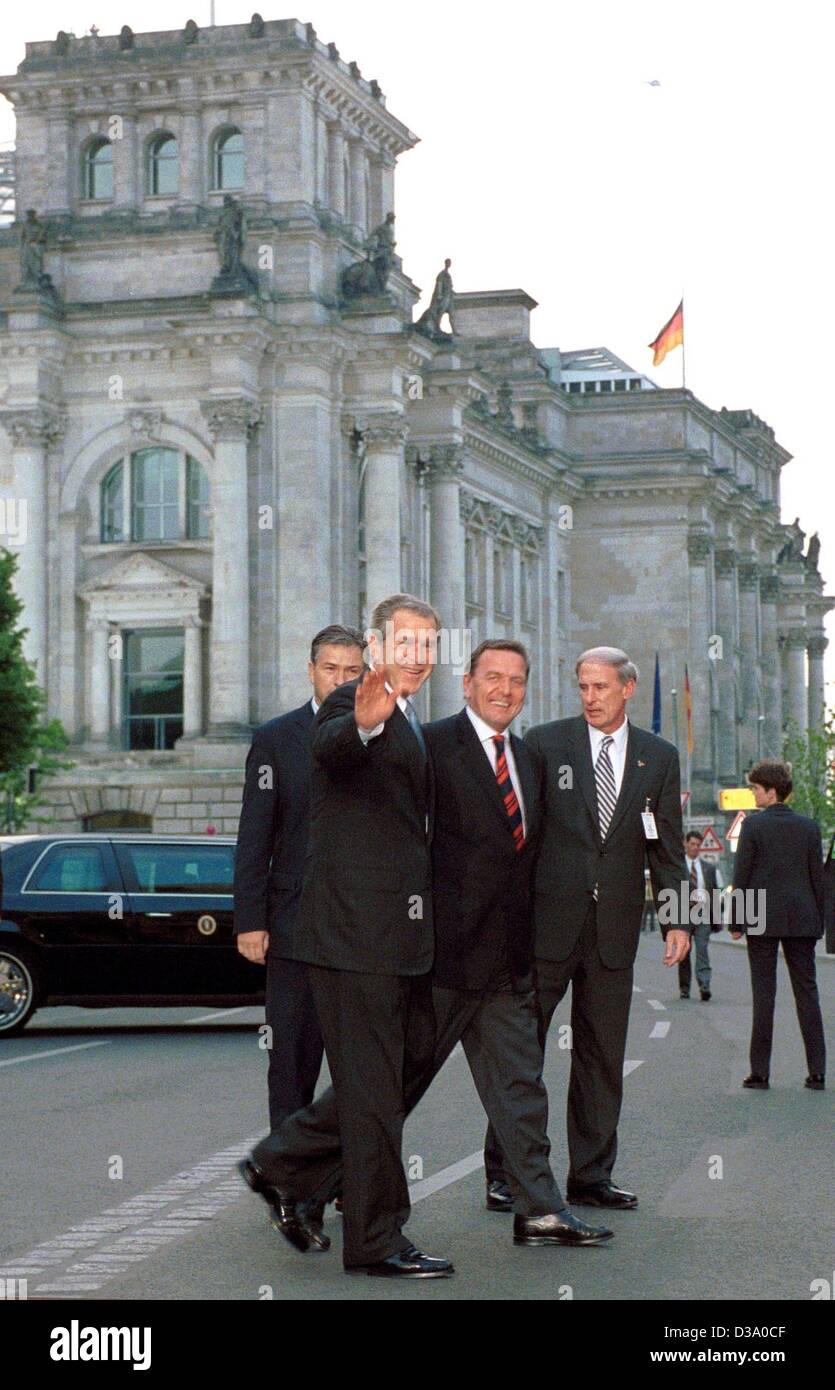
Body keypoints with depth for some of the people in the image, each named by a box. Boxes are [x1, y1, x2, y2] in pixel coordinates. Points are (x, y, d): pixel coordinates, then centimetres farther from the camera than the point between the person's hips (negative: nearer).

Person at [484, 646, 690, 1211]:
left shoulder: (659, 757, 9)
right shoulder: (544, 743, 0)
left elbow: (667, 846, 11)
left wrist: (677, 919, 4)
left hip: (615, 926, 3)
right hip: (547, 919, -3)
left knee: (603, 1057, 7)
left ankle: (591, 1176, 15)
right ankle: (505, 1171, 10)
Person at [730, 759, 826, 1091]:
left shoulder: (753, 825, -7)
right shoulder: (809, 826, 5)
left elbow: (741, 877, -7)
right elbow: (817, 877, 7)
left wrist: (736, 922, 0)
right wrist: (818, 920, 14)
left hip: (762, 920, -3)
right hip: (802, 920, 3)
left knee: (763, 993, 0)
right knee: (807, 992, 7)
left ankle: (760, 1072, 1)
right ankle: (817, 1072, 4)